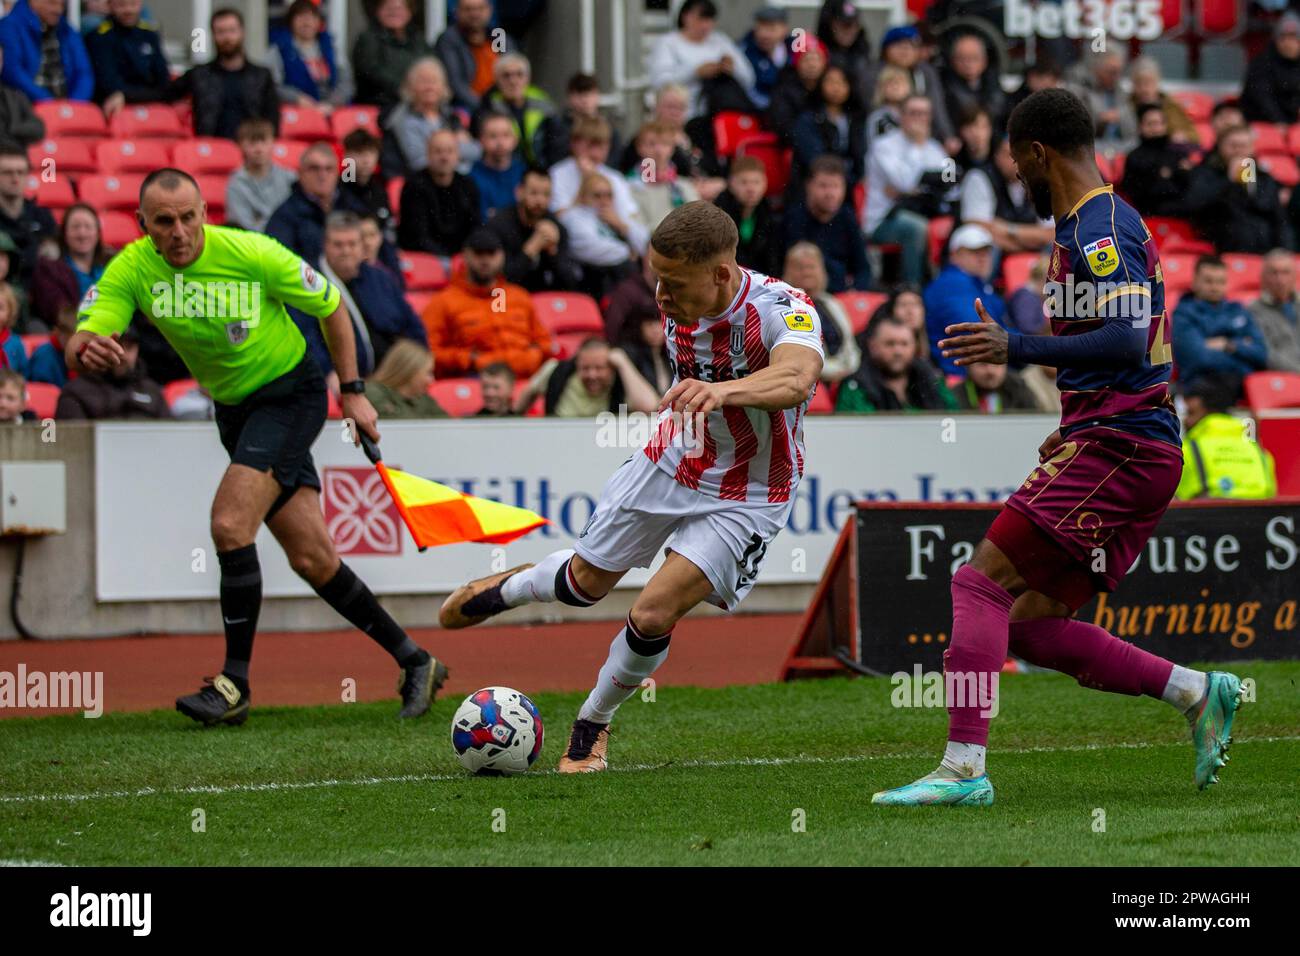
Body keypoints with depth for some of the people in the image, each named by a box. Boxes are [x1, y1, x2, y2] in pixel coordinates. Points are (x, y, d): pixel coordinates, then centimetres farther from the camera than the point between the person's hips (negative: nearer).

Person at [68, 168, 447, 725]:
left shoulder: (252, 254, -22)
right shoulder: (130, 271, -13)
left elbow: (331, 307, -7)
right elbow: (79, 350, -23)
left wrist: (353, 391, -5)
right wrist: (88, 354, -48)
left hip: (291, 393, -5)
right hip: (234, 408, 5)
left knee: (230, 524, -23)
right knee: (311, 559, 4)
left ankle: (235, 684, -15)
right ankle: (413, 662, 19)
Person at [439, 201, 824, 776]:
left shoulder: (784, 309, -33)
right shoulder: (678, 301, -14)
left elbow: (797, 378, -56)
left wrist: (723, 390, -72)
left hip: (745, 498, -5)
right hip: (673, 462, 5)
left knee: (653, 614, -17)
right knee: (585, 581, 19)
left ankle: (593, 724, 10)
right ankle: (507, 588, 54)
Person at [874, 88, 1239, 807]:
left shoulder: (1099, 231, -12)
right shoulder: (1109, 223, 20)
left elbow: (1127, 341, -25)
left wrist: (1016, 349, -29)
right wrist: (1075, 429, 30)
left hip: (1117, 450, -10)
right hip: (1128, 447, 10)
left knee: (982, 580, -13)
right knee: (1034, 626, 8)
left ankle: (963, 767, -19)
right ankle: (1197, 693, 10)